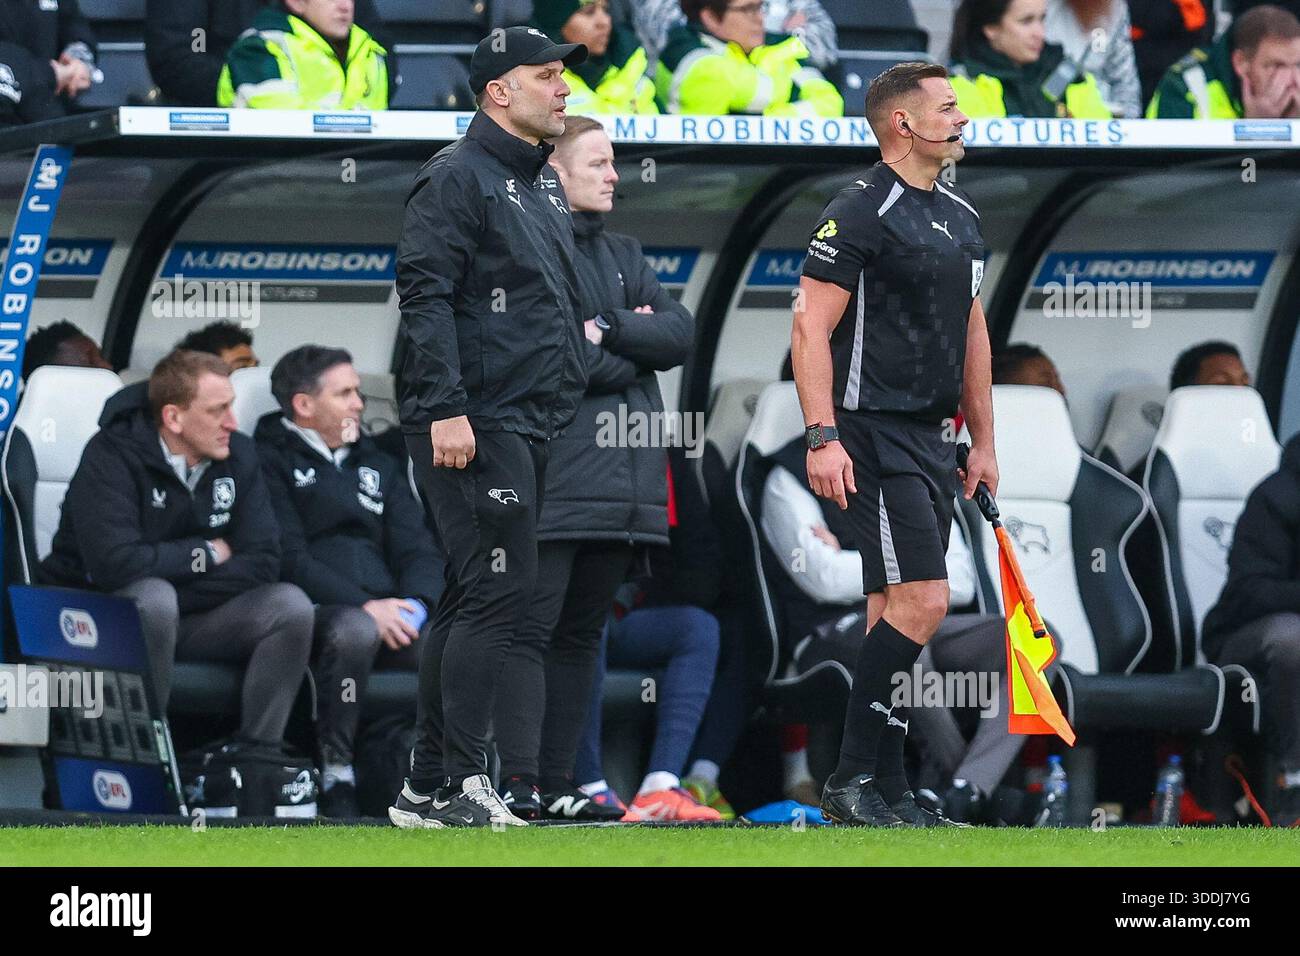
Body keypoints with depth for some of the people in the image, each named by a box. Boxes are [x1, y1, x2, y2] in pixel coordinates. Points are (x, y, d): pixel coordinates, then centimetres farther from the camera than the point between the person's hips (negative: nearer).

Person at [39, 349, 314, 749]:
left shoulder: (237, 454, -1)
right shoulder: (113, 456, -18)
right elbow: (115, 562, -31)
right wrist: (208, 553, -16)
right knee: (153, 596, -37)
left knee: (290, 606, -17)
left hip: (188, 616, 5)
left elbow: (263, 562, -8)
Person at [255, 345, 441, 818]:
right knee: (354, 630, -41)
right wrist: (364, 606, -17)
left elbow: (417, 549, 17)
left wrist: (414, 605, -6)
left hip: (387, 614, 5)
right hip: (314, 614, -5)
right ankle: (336, 774, -30)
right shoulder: (271, 461, 7)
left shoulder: (377, 465, 28)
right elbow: (289, 560, -6)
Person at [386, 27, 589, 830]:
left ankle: (428, 789, 14)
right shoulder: (460, 177, -9)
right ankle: (461, 786, -13)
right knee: (499, 592, -14)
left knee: (472, 600, 10)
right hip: (477, 425, -10)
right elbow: (425, 294, -16)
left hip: (531, 429, 10)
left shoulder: (545, 185, 20)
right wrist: (445, 409, -22)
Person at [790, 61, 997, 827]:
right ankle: (853, 780, -11)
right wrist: (823, 437, -21)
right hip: (875, 438, -9)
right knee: (922, 602, -16)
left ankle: (887, 791, 10)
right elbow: (811, 327, -14)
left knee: (896, 612, 8)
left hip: (931, 441, 9)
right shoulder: (861, 212, -10)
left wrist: (983, 441, 22)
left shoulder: (962, 218, 17)